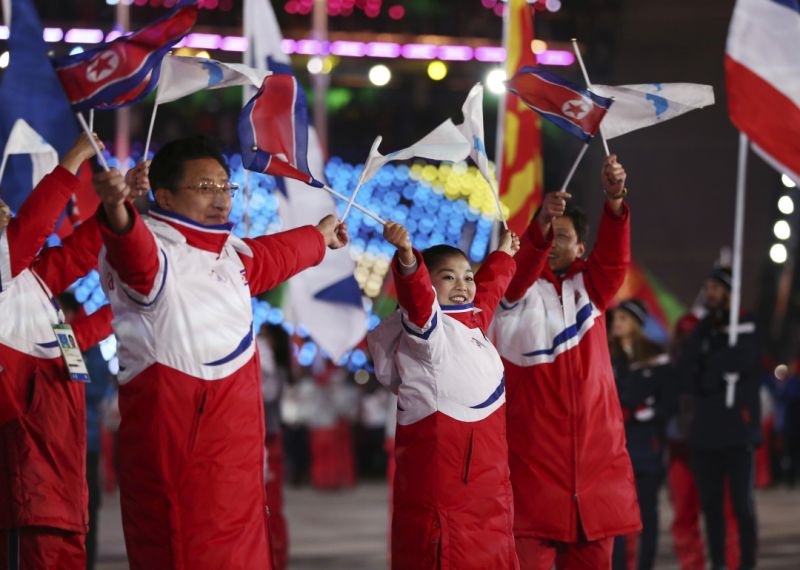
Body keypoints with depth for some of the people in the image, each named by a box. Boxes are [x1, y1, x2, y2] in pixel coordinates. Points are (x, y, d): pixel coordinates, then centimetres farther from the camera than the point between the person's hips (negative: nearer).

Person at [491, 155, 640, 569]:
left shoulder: (590, 289, 11)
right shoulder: (516, 291, 4)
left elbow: (614, 256, -8)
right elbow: (517, 270, -18)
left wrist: (614, 201, -28)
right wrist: (540, 224, -39)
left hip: (595, 453, 3)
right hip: (533, 457, -3)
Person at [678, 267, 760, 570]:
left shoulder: (747, 327, 0)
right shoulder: (702, 330, 16)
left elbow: (740, 360, -16)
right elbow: (687, 370, 4)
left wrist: (706, 376, -5)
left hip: (737, 430, -5)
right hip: (704, 430, 5)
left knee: (741, 501, -6)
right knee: (710, 502, 7)